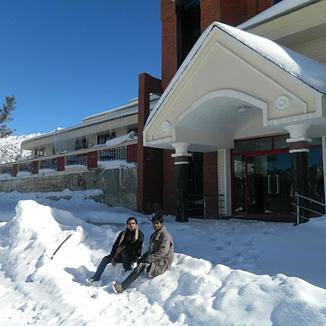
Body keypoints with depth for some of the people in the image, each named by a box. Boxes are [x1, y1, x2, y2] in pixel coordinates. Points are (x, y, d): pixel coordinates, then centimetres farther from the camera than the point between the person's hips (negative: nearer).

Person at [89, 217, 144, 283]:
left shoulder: (140, 235, -6)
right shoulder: (123, 234, 4)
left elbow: (138, 248, -11)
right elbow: (115, 245, 1)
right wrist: (113, 257, -8)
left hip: (132, 256, -4)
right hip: (120, 255, 5)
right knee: (105, 259, -11)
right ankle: (96, 277, -4)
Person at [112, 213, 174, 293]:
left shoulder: (165, 235, -13)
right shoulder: (155, 234, 15)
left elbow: (162, 252, -22)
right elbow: (150, 250, 19)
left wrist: (148, 259, -22)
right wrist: (142, 258, 3)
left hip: (162, 264, -9)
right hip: (154, 260, 9)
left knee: (141, 265, -25)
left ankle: (122, 287, -23)